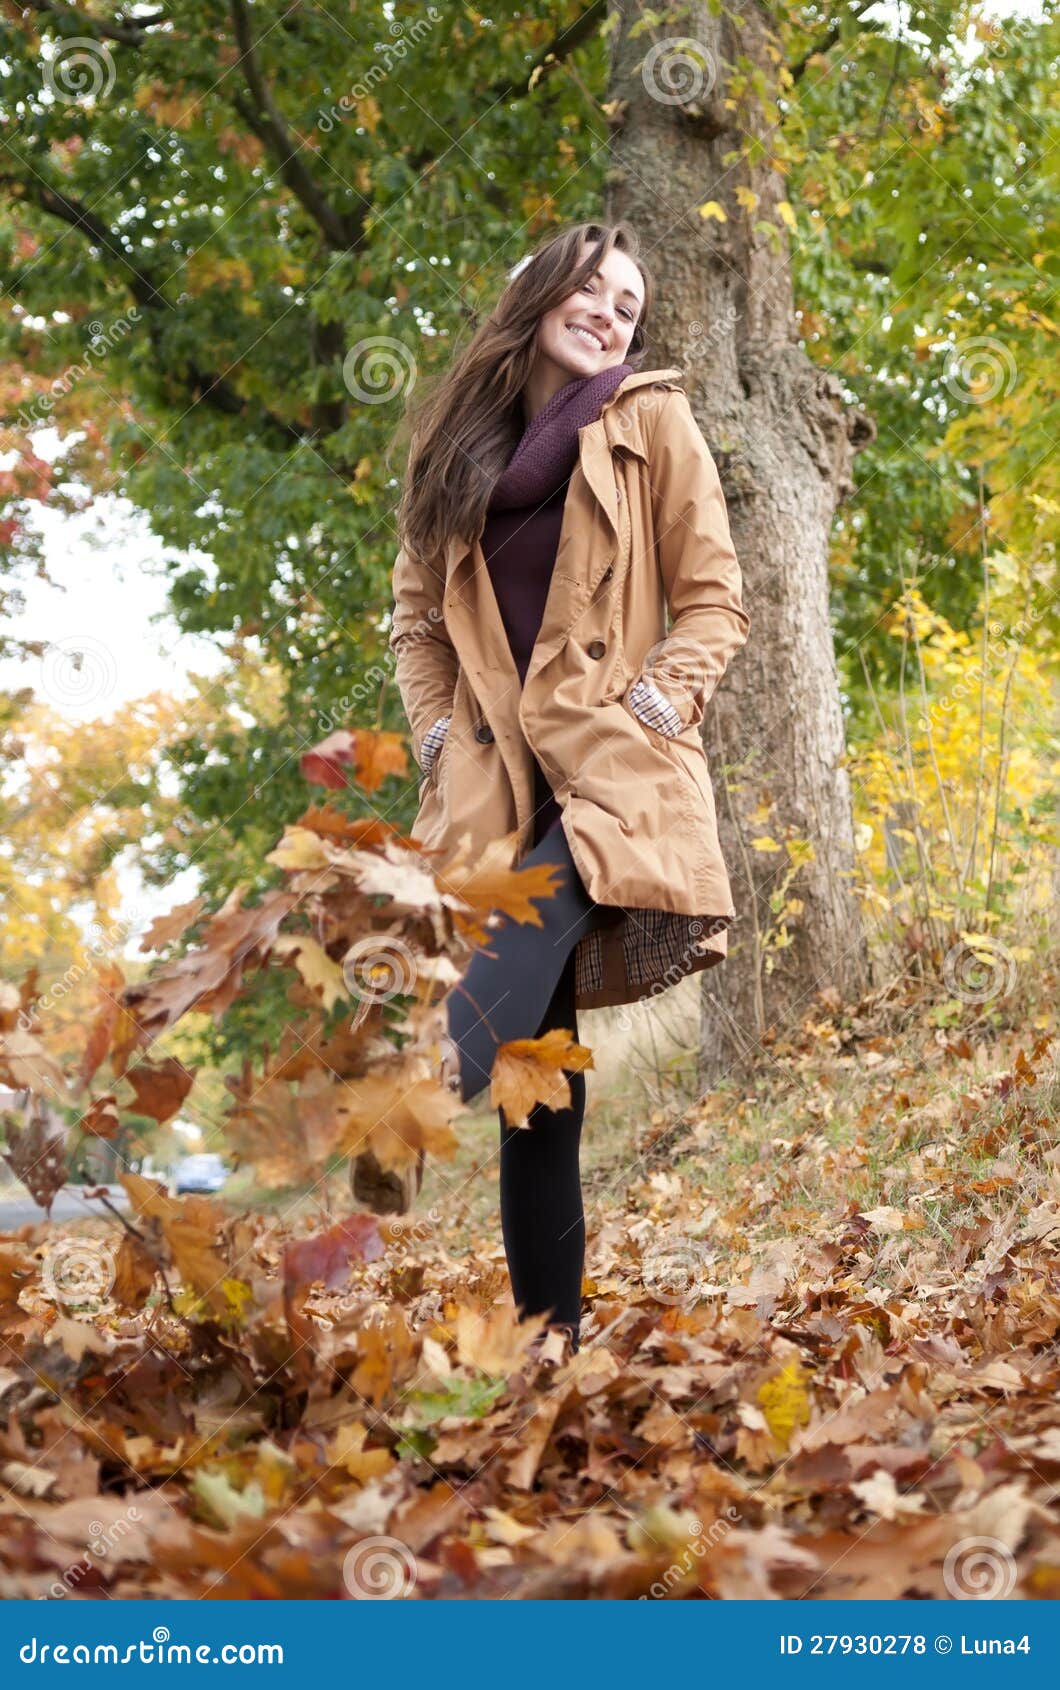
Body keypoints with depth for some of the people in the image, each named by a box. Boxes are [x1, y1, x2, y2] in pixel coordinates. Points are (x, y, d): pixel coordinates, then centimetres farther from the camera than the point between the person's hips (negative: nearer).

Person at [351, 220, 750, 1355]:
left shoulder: (651, 421, 9)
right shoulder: (457, 440, 17)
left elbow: (713, 601, 7)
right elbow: (416, 612, 23)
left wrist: (652, 708, -8)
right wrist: (436, 733, 7)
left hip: (614, 763, -2)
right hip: (496, 778, 2)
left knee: (547, 893, -36)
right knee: (540, 1065, -5)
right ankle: (546, 1328, -5)